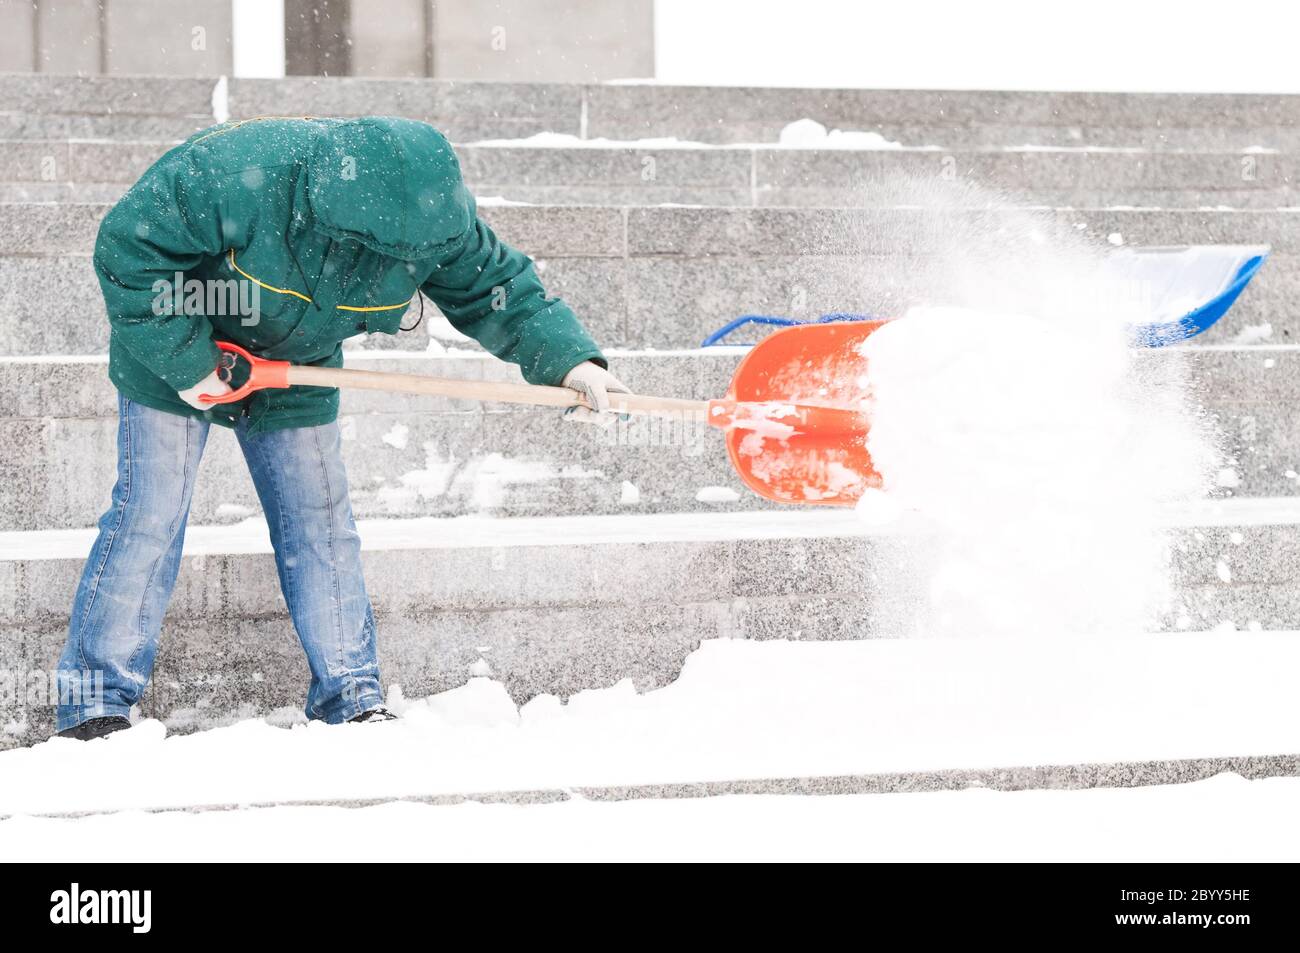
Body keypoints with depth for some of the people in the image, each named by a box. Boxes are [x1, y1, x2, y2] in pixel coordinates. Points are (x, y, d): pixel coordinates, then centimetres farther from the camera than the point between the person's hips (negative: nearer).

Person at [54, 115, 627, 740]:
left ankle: (352, 697, 13)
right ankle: (96, 700, -3)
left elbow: (498, 288, -8)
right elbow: (129, 250, -29)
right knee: (150, 514, -9)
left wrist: (570, 359, -24)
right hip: (175, 352, -5)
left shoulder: (436, 218, -22)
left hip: (295, 372, 5)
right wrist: (183, 361, -27)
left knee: (320, 521, 4)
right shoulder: (238, 174, -39)